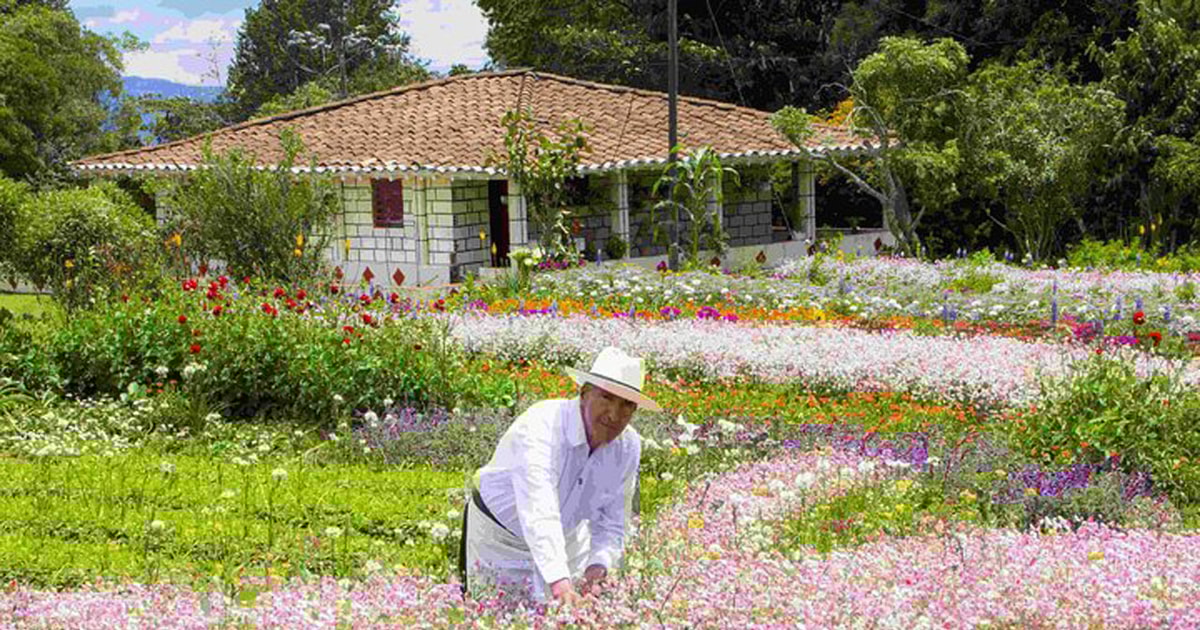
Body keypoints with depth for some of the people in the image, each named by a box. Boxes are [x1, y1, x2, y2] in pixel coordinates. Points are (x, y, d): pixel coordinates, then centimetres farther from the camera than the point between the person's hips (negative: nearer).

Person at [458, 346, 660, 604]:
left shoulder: (628, 446, -13)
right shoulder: (540, 428, -34)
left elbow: (611, 523, -6)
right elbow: (539, 514, -46)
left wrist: (599, 564, -27)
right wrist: (559, 581, -57)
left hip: (567, 536, 5)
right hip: (499, 533, -5)